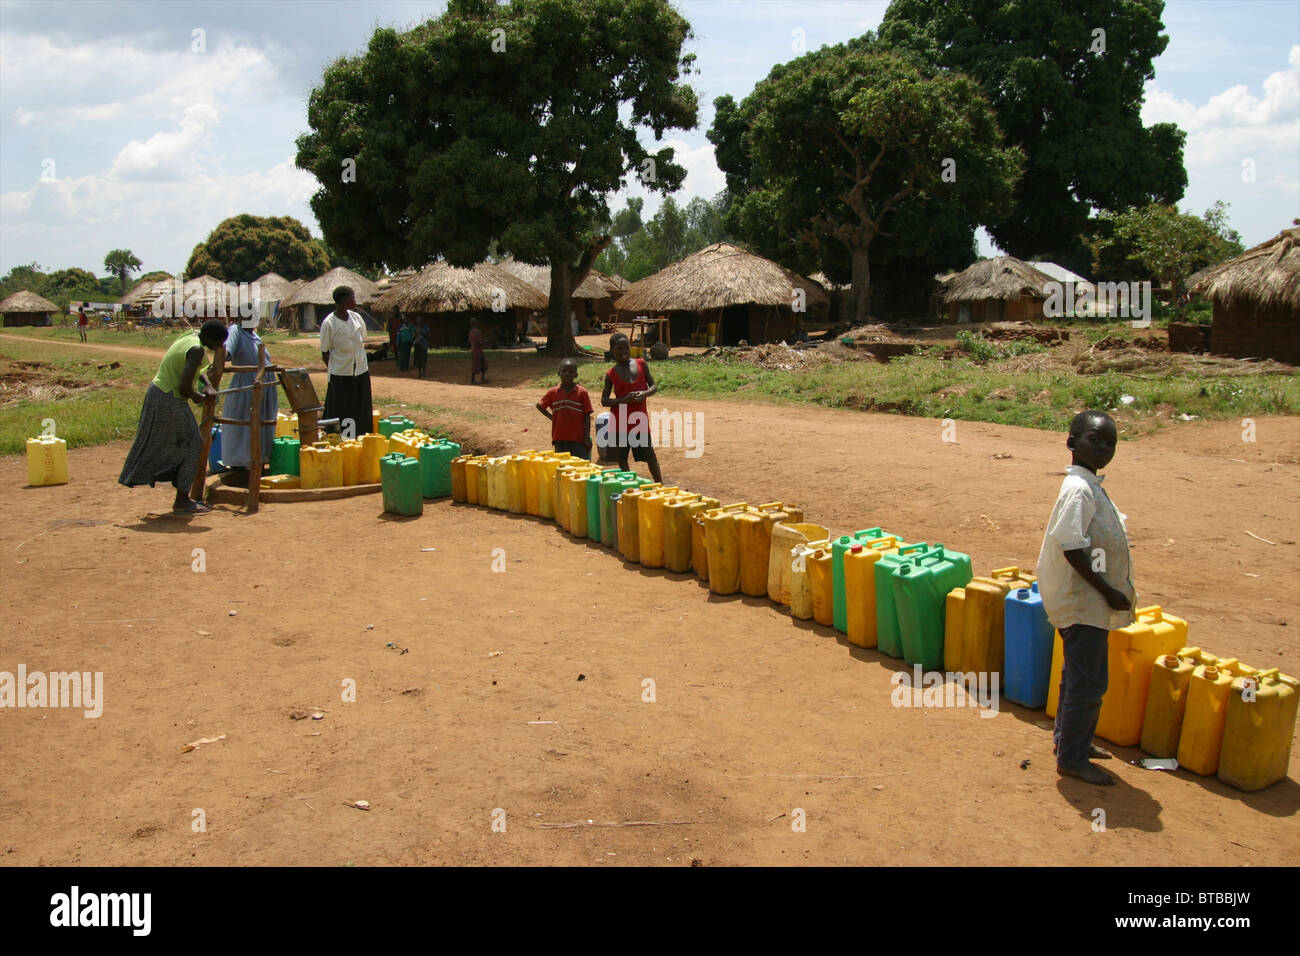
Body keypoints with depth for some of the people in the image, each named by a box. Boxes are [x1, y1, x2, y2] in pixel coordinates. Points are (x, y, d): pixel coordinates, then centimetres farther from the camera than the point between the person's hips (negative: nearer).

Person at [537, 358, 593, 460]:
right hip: (560, 439, 2)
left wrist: (587, 438, -8)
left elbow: (587, 415, -4)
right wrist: (551, 417, 5)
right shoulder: (553, 393, 4)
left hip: (578, 439, -2)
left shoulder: (582, 392, -4)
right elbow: (539, 406, 18)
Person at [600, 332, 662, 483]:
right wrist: (625, 399, -17)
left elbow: (654, 386, 9)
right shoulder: (611, 374, -2)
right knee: (622, 460, 5)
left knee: (651, 457, 4)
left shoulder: (641, 364, 4)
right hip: (620, 423, -1)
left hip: (640, 420, 1)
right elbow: (604, 401, -2)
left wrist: (644, 394, -13)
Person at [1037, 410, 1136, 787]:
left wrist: (1112, 592, 13)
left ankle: (1068, 738, 37)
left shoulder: (1091, 486, 10)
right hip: (1084, 602, -10)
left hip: (1089, 601, 10)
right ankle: (1072, 759, 11)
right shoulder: (1079, 489, -20)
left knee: (1078, 674, 22)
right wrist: (1109, 592, -19)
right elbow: (1071, 547, -25)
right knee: (1088, 682, -1)